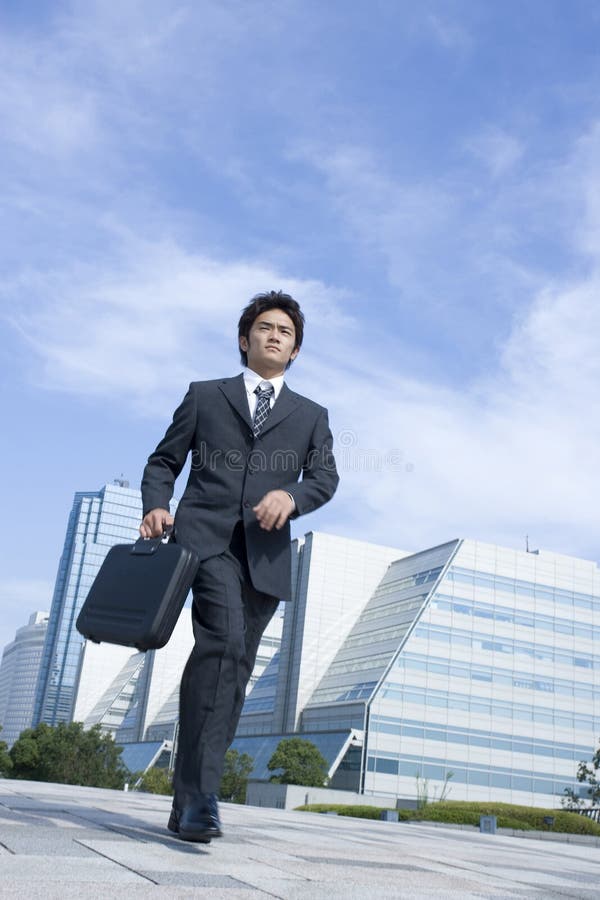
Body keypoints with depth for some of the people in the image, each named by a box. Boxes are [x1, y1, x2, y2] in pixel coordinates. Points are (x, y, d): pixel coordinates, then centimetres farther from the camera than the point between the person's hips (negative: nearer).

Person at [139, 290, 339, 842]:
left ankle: (190, 803, 9)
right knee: (224, 638, -25)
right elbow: (164, 461, 16)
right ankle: (199, 796, -25)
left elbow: (325, 479, 8)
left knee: (235, 671, 1)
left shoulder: (311, 416, 22)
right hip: (206, 534, -3)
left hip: (265, 552, 3)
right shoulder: (204, 396, 19)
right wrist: (156, 506, -4)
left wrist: (290, 495, -13)